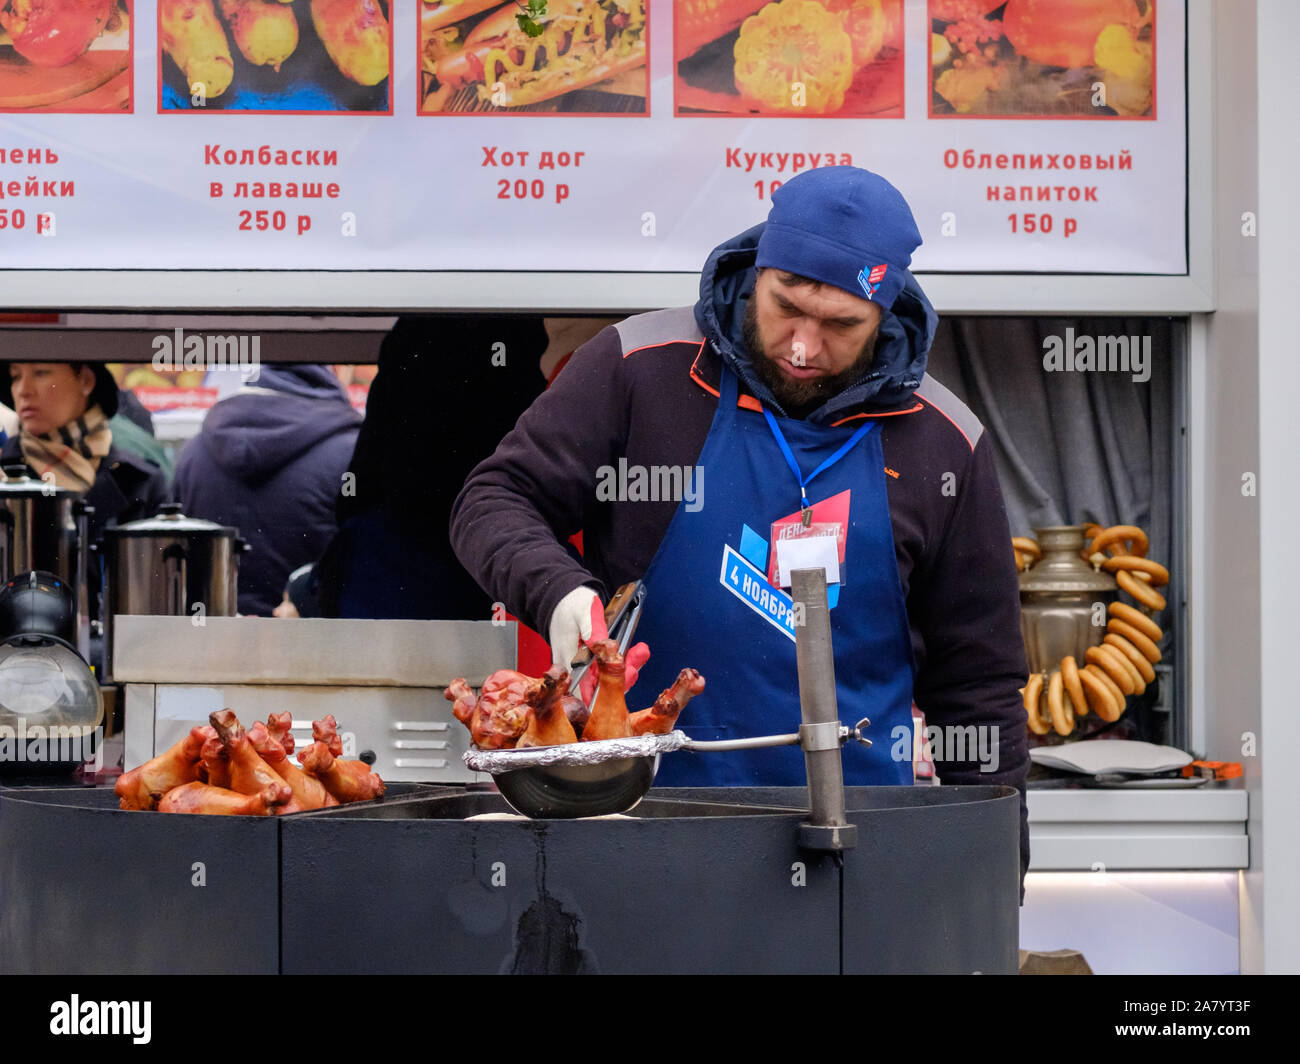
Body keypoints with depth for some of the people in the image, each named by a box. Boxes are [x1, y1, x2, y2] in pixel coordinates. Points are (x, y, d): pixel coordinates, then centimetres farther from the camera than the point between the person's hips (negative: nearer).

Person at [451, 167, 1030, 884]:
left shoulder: (943, 445, 6)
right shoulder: (640, 368, 0)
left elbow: (977, 675, 12)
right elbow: (493, 501, 5)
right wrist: (559, 591, -16)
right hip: (635, 803, -1)